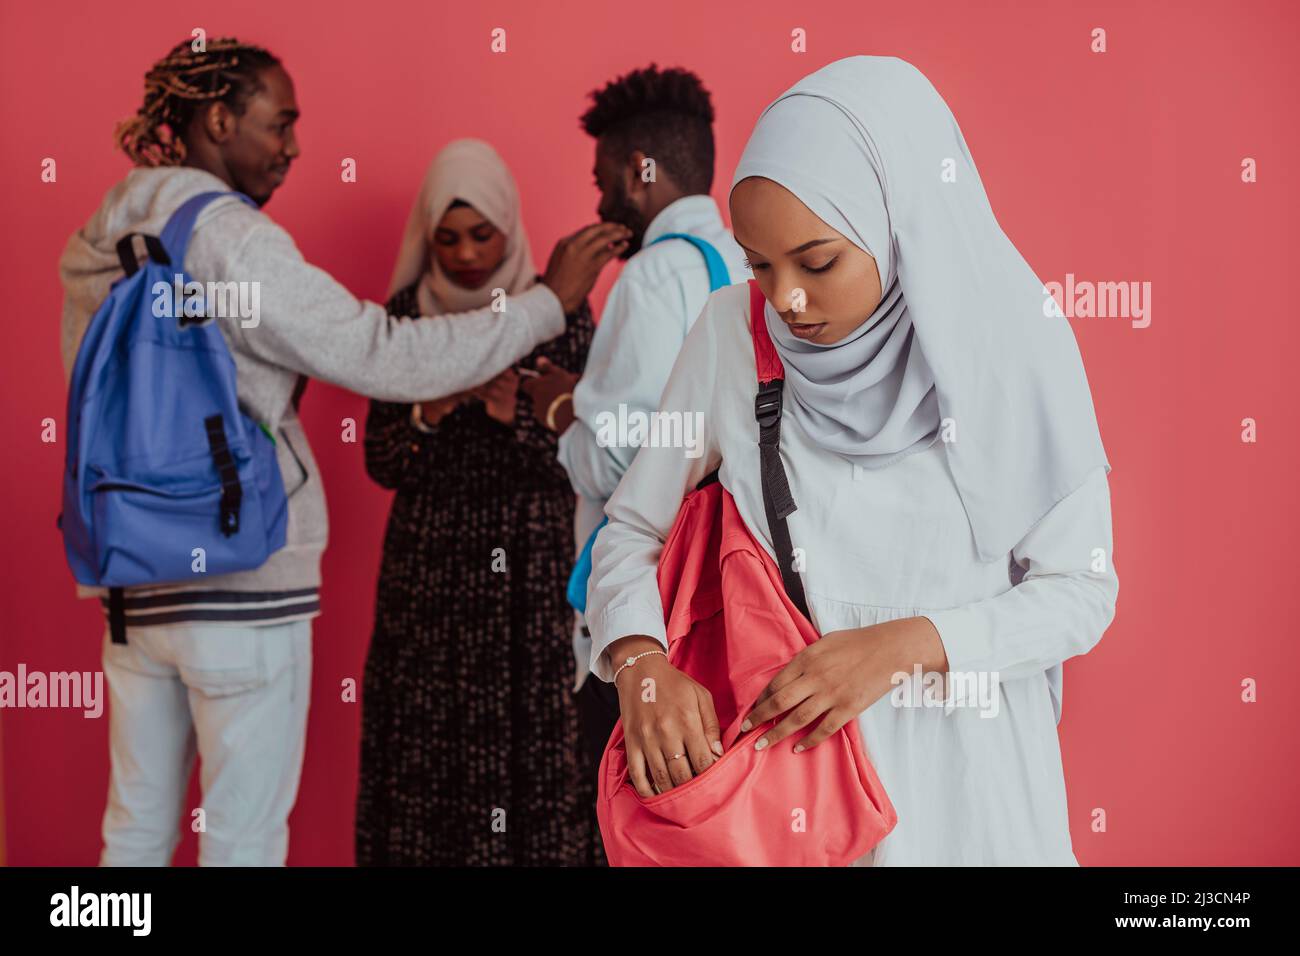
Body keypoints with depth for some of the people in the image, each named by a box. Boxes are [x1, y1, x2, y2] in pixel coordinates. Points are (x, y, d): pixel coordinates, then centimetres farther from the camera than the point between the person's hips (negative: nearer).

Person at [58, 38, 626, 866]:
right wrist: (551, 300, -11)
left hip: (133, 582, 8)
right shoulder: (230, 237, -14)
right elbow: (384, 355, -17)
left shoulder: (95, 246, 10)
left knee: (136, 829, 15)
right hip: (244, 585, -8)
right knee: (245, 837, 3)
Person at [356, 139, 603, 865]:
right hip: (429, 566, 2)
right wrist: (426, 416, -13)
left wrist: (520, 415, -17)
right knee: (425, 745, 0)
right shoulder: (405, 315, 6)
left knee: (539, 740, -4)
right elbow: (381, 463, 6)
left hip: (536, 568, -1)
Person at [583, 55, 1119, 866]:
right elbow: (632, 527, -1)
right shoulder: (733, 332, -9)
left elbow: (1080, 590, -7)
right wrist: (640, 661, -20)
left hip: (967, 769, -1)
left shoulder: (1019, 343, -13)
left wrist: (903, 644, -21)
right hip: (787, 741, 1)